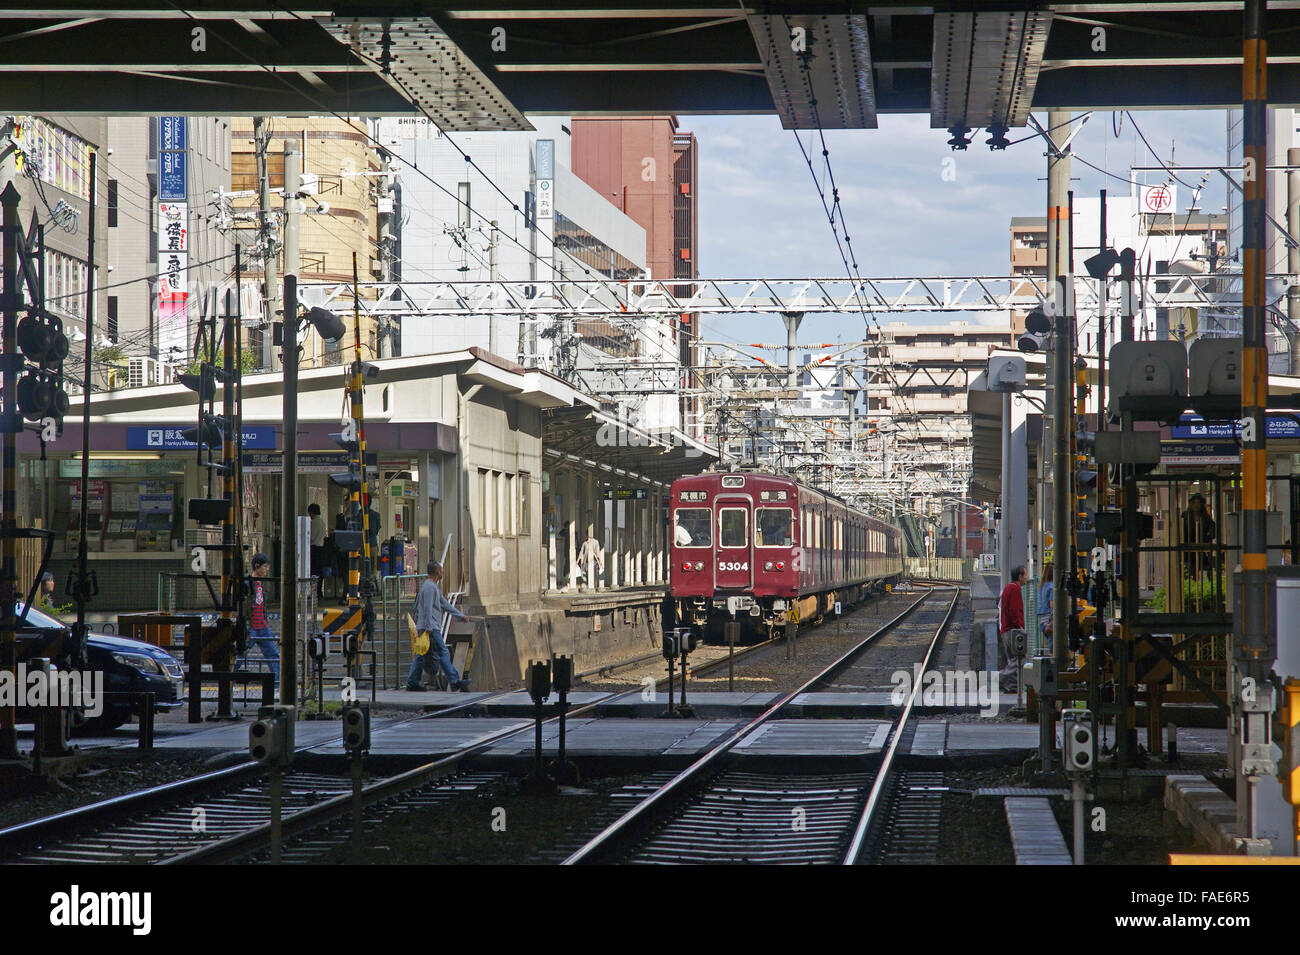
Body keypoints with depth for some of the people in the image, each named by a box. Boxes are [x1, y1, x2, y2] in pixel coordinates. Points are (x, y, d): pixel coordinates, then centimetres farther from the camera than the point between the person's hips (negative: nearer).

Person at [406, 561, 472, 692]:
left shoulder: (434, 587, 22)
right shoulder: (429, 587, -11)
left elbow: (445, 604, 28)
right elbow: (427, 608, -19)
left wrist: (461, 616, 29)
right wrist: (429, 626, -24)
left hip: (430, 627, 10)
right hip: (430, 627, -10)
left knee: (422, 655, 9)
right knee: (443, 653, -10)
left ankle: (412, 683, 9)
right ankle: (454, 681, -11)